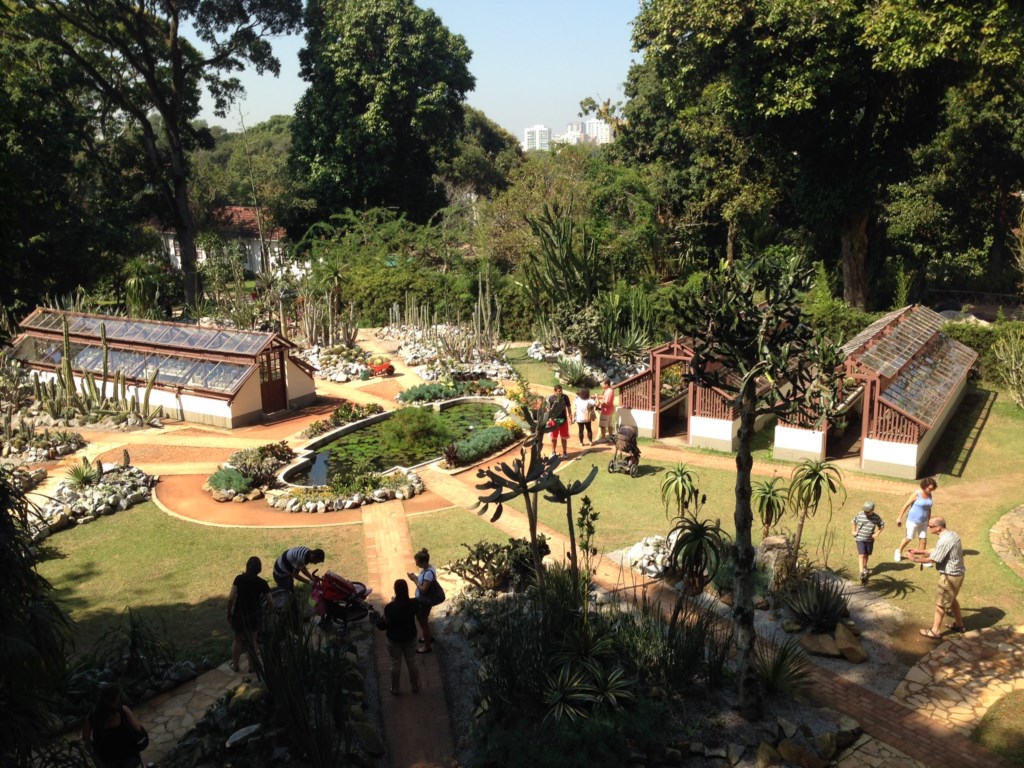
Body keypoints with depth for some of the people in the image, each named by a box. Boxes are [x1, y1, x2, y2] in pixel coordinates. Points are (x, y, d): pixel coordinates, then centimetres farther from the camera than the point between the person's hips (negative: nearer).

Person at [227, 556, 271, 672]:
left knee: (237, 640, 20)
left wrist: (229, 613, -2)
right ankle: (252, 666, 27)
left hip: (239, 614, 0)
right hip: (253, 615, 0)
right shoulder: (262, 582, -9)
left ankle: (235, 665, 33)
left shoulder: (239, 578, -10)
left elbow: (231, 598, -15)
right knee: (252, 641, 18)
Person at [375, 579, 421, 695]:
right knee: (412, 662, 22)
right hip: (410, 638, 2)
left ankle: (395, 689, 36)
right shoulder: (413, 603, -20)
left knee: (395, 664, 19)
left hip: (394, 639, -2)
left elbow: (382, 625, -15)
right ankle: (415, 686, 40)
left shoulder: (390, 607, -28)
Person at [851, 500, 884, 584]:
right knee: (861, 555, -11)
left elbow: (882, 525, 5)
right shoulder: (860, 515, -10)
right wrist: (854, 531, 3)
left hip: (870, 539, 2)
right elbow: (854, 522, 8)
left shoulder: (876, 517, -9)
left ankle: (865, 567, 42)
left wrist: (877, 534, -3)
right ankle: (861, 572, -12)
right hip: (860, 538, -2)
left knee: (867, 555, 16)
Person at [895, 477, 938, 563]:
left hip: (923, 522, 5)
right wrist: (900, 518, -13)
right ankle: (899, 551, 33)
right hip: (913, 520, -5)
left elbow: (929, 509, 11)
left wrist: (929, 520, 16)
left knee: (924, 540, 6)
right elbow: (906, 505, -14)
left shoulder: (929, 495, -1)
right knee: (908, 538, 8)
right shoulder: (916, 494, -18)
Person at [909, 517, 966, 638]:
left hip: (950, 576, -10)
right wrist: (921, 551, 14)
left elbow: (933, 559, -23)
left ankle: (935, 631, 14)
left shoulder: (945, 541, -28)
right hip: (956, 573, 10)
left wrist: (915, 559, -10)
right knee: (952, 599, 27)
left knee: (940, 603, 3)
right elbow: (937, 551, 15)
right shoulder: (951, 534, 4)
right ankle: (959, 624, 41)